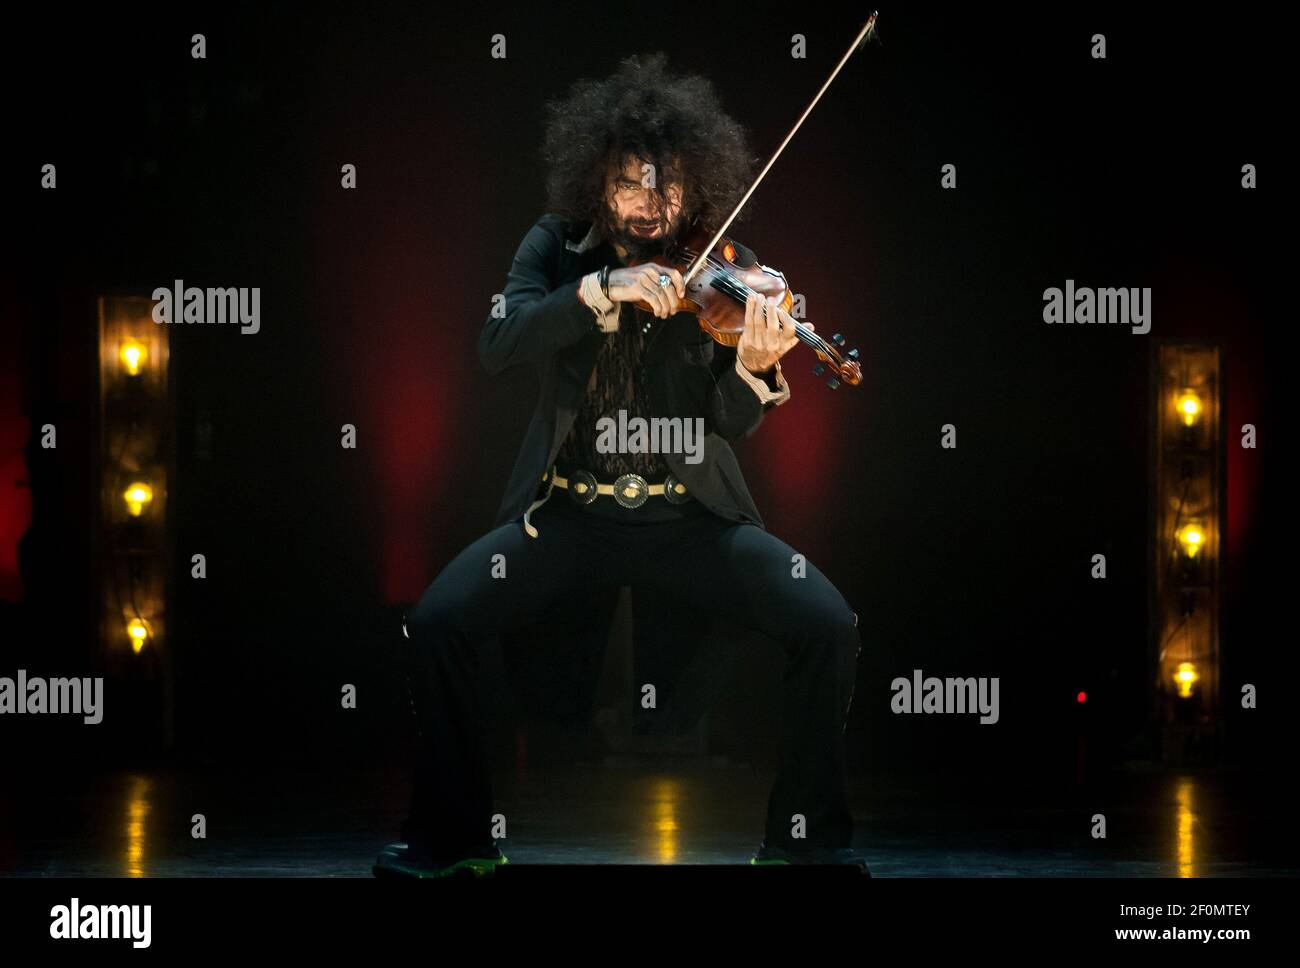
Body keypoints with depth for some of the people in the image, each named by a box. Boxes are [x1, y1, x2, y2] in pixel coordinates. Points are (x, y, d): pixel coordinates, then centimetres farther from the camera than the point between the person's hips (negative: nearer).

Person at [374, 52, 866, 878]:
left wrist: (754, 368, -33)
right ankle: (454, 831, -2)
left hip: (692, 519, 0)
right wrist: (605, 288, -30)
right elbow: (499, 346, -16)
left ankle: (809, 834, -3)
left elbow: (729, 424, -9)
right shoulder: (557, 247, 2)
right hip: (567, 513, 1)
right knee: (438, 621, -22)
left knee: (829, 626, -22)